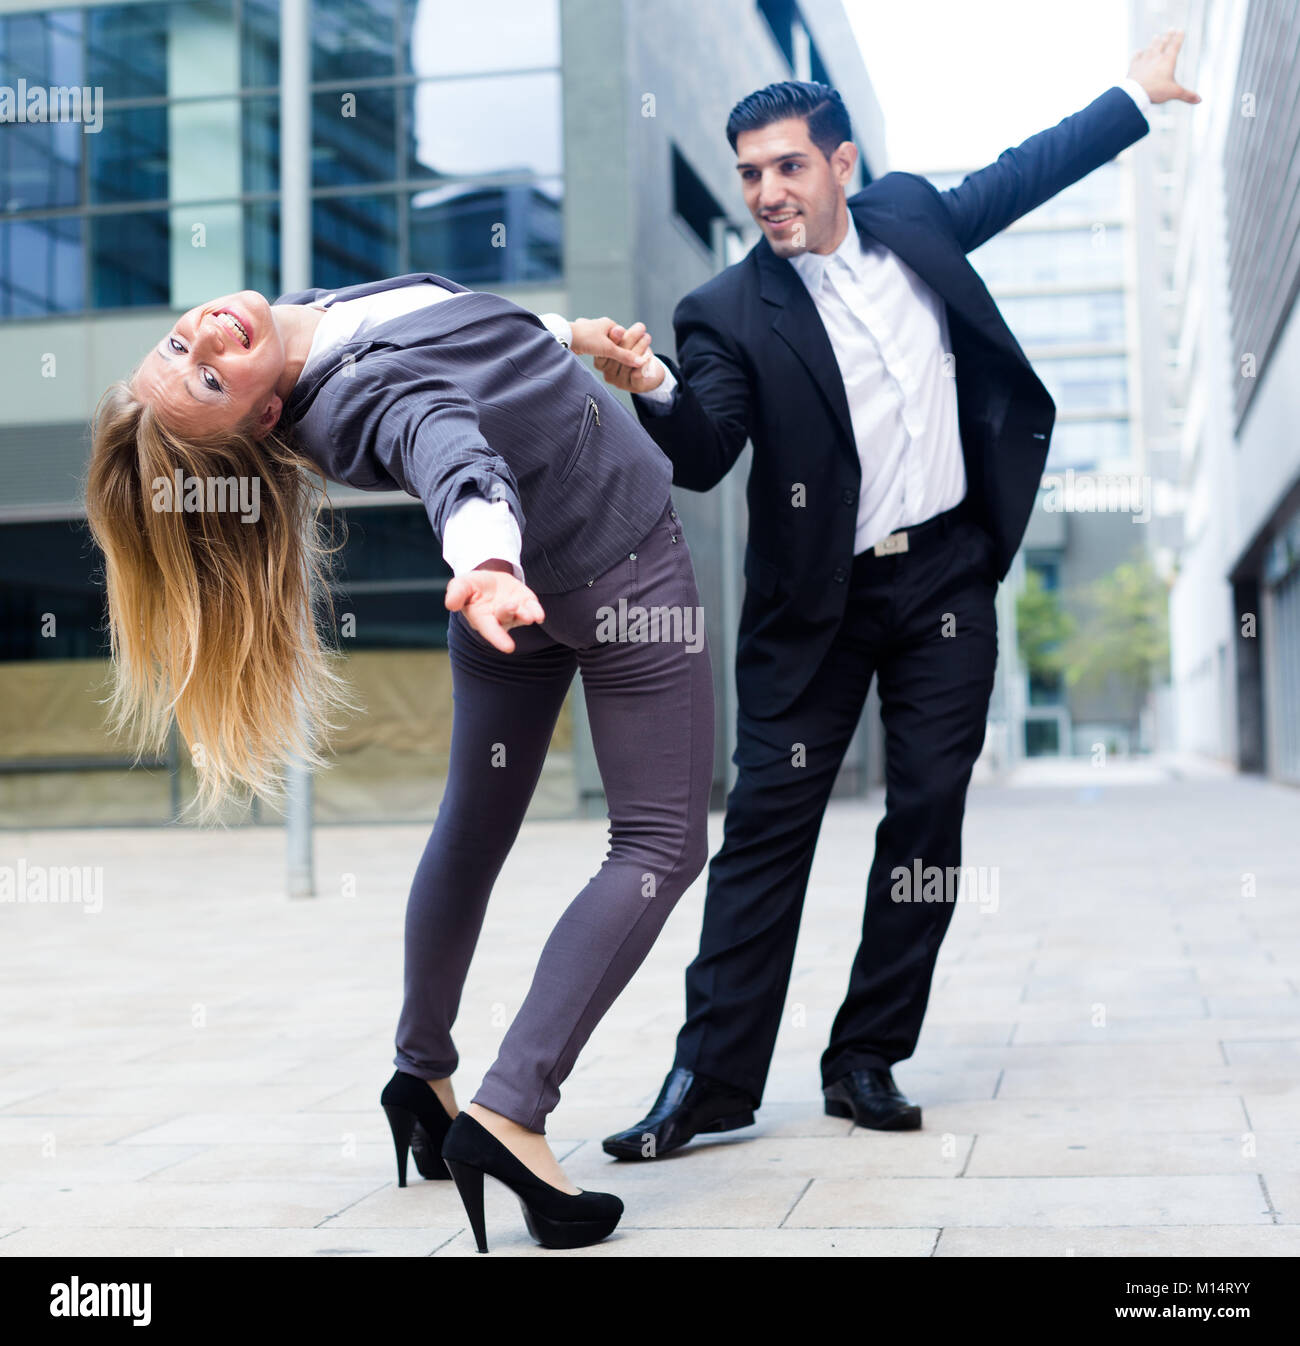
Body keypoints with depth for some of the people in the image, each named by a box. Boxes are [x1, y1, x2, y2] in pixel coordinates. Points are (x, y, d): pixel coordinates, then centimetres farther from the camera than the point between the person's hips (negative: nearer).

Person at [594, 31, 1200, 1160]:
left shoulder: (911, 219, 6)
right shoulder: (732, 312, -6)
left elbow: (1023, 173, 23)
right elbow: (705, 459, -16)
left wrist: (1137, 94, 30)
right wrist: (657, 391, -36)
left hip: (946, 576, 3)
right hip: (817, 601, -3)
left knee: (929, 813, 2)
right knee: (767, 822, -5)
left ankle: (868, 1058, 12)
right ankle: (713, 1076, 0)